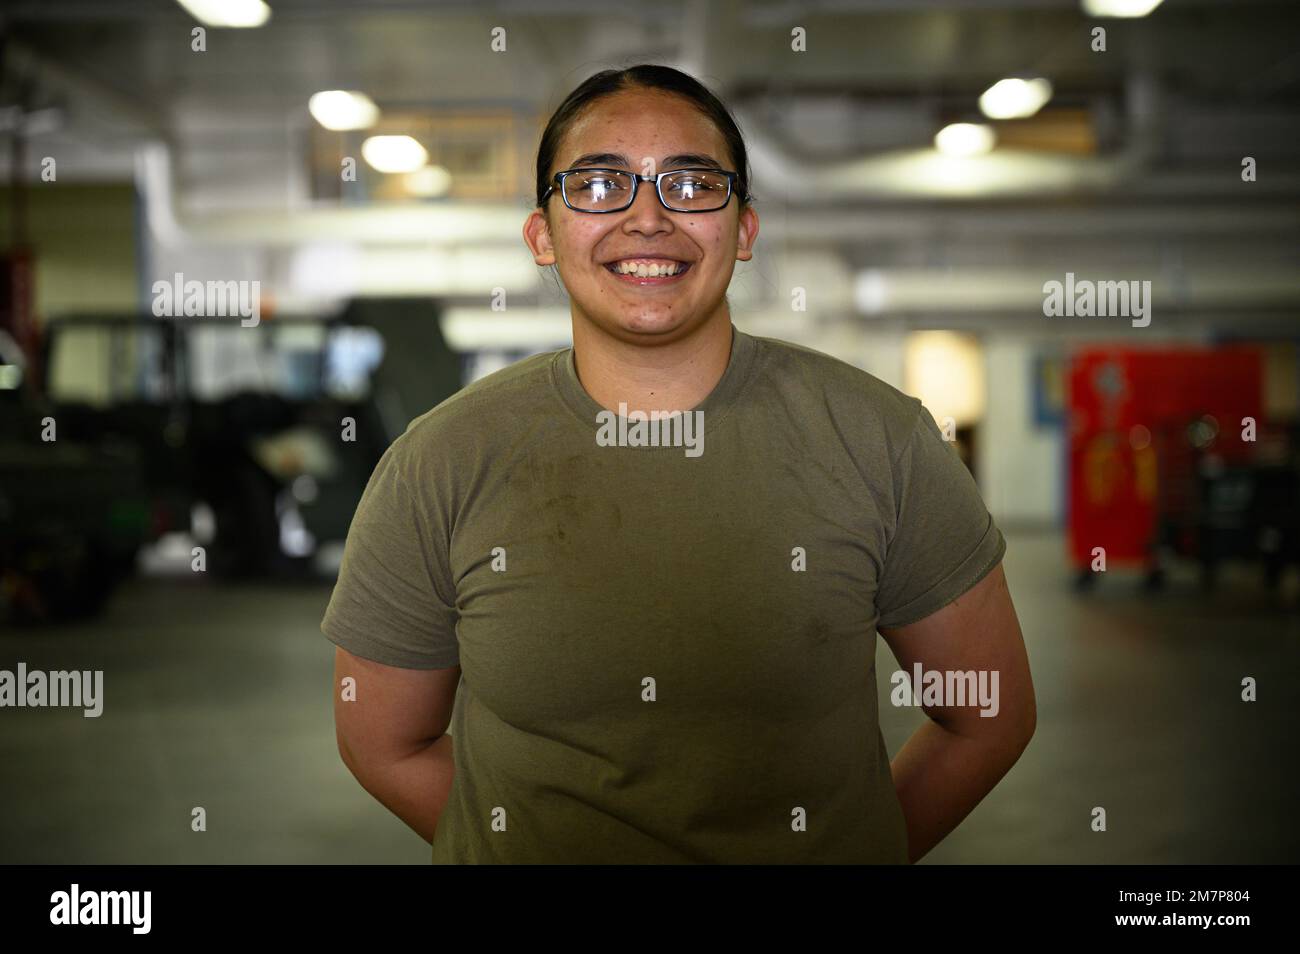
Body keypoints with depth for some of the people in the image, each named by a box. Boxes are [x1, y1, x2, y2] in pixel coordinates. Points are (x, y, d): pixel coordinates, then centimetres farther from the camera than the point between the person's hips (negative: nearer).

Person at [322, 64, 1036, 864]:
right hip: (521, 850, 0)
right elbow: (385, 744, -4)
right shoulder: (437, 469, -14)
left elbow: (991, 717, -6)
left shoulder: (877, 438, -15)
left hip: (818, 852, 0)